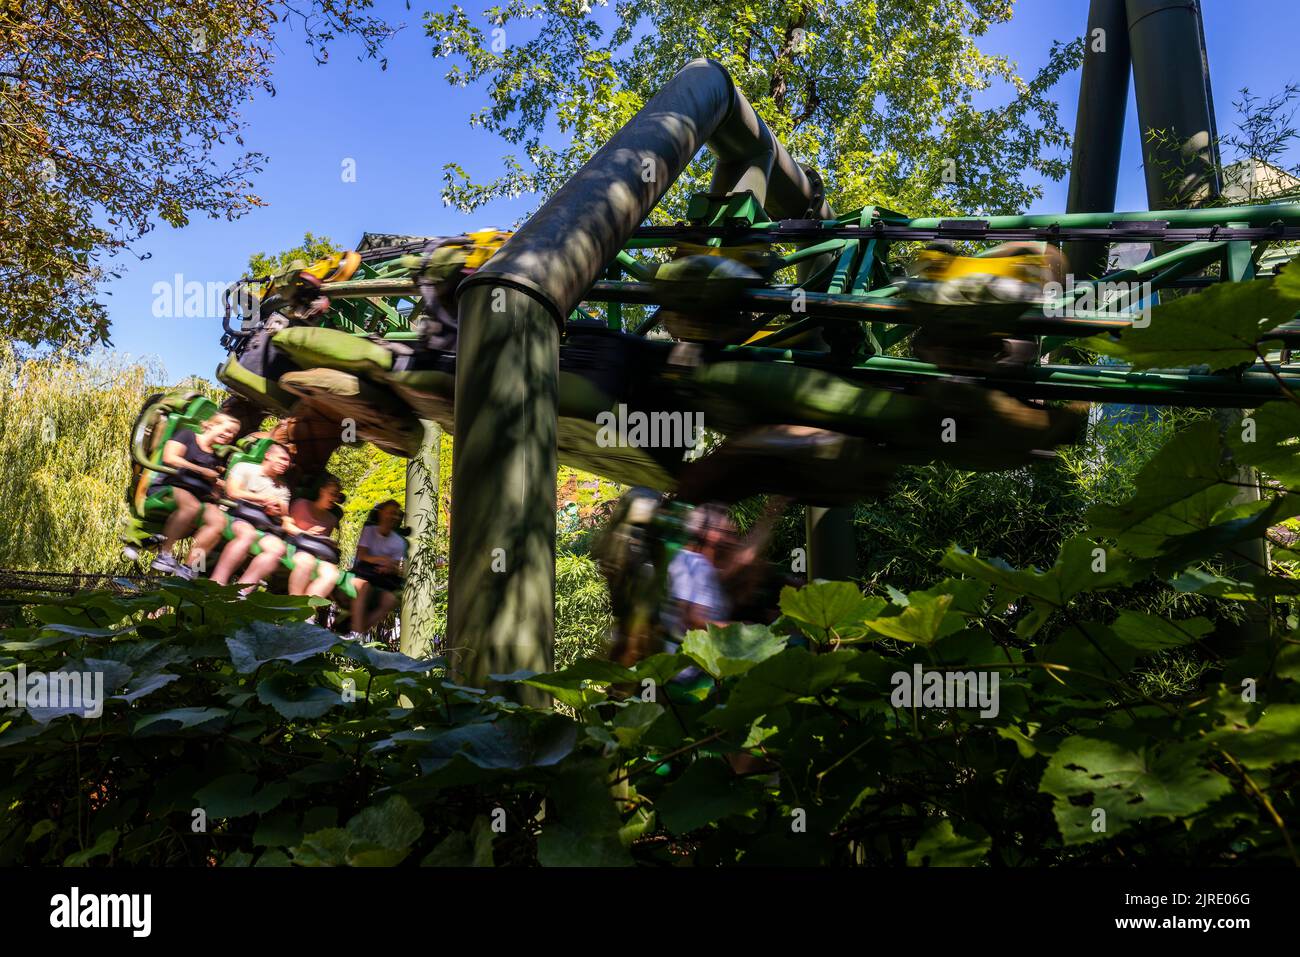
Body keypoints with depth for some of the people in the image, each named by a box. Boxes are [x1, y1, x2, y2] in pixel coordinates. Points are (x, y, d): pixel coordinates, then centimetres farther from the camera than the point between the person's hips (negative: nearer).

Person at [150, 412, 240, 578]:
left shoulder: (216, 458, 29)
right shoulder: (187, 436, 13)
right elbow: (170, 458, -3)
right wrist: (203, 471, 1)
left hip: (200, 496, 5)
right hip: (169, 487, -5)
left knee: (219, 520, -29)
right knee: (191, 505, -41)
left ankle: (188, 567, -34)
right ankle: (164, 554, -32)